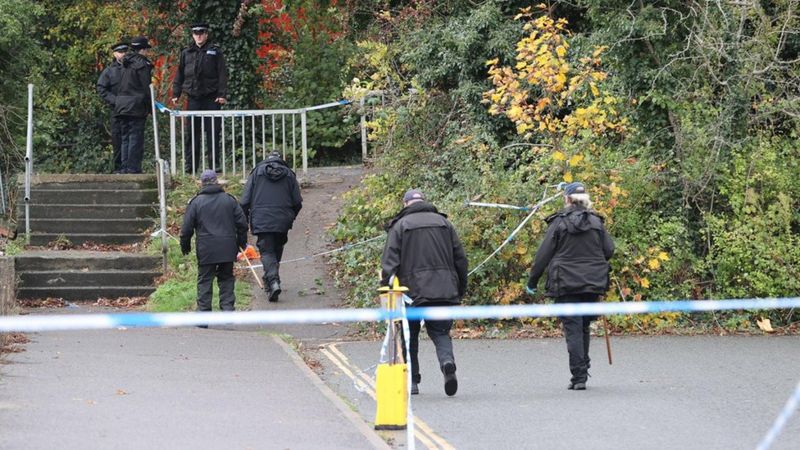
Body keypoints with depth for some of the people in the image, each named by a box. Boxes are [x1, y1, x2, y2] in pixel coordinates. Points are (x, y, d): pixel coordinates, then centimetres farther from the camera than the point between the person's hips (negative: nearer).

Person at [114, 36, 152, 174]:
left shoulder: (126, 64, 14)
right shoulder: (142, 64, -9)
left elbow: (122, 85, 14)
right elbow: (146, 87, -11)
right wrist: (151, 107, -5)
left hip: (121, 105, 7)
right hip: (136, 105, -7)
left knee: (125, 137, 10)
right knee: (136, 138, -6)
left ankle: (125, 168, 10)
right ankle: (133, 168, -9)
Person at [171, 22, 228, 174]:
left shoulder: (215, 52, 4)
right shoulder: (186, 53, 11)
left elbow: (222, 74, 0)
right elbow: (179, 75, 15)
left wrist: (222, 94, -8)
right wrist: (176, 93, 9)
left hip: (211, 98, -2)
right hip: (194, 98, 2)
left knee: (213, 132, -2)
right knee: (192, 133, 2)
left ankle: (214, 164, 2)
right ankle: (190, 166, 5)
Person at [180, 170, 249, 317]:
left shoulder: (196, 202, -2)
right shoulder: (229, 200, 5)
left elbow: (187, 227, 0)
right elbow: (242, 223, 8)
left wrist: (185, 245, 13)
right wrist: (241, 241, 20)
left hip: (206, 250, -2)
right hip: (227, 249, 2)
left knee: (204, 280, 3)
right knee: (226, 279, 11)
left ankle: (204, 313, -1)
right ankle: (228, 309, 4)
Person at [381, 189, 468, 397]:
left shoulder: (400, 226, 2)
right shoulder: (443, 222, 12)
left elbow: (390, 262, -7)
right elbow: (460, 259, 12)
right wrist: (460, 291, 17)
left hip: (412, 290, -2)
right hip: (444, 291, 2)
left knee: (409, 336, 11)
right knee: (440, 332, 9)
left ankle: (411, 381, 12)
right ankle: (447, 361, -21)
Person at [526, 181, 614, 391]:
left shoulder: (559, 222, -4)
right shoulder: (596, 222, 4)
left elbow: (544, 254, -3)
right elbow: (609, 250, 5)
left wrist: (532, 281, 6)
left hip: (566, 284, -3)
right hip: (593, 284, 3)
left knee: (573, 330, -3)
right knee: (584, 327, 16)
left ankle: (579, 376, -10)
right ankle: (583, 371, 20)